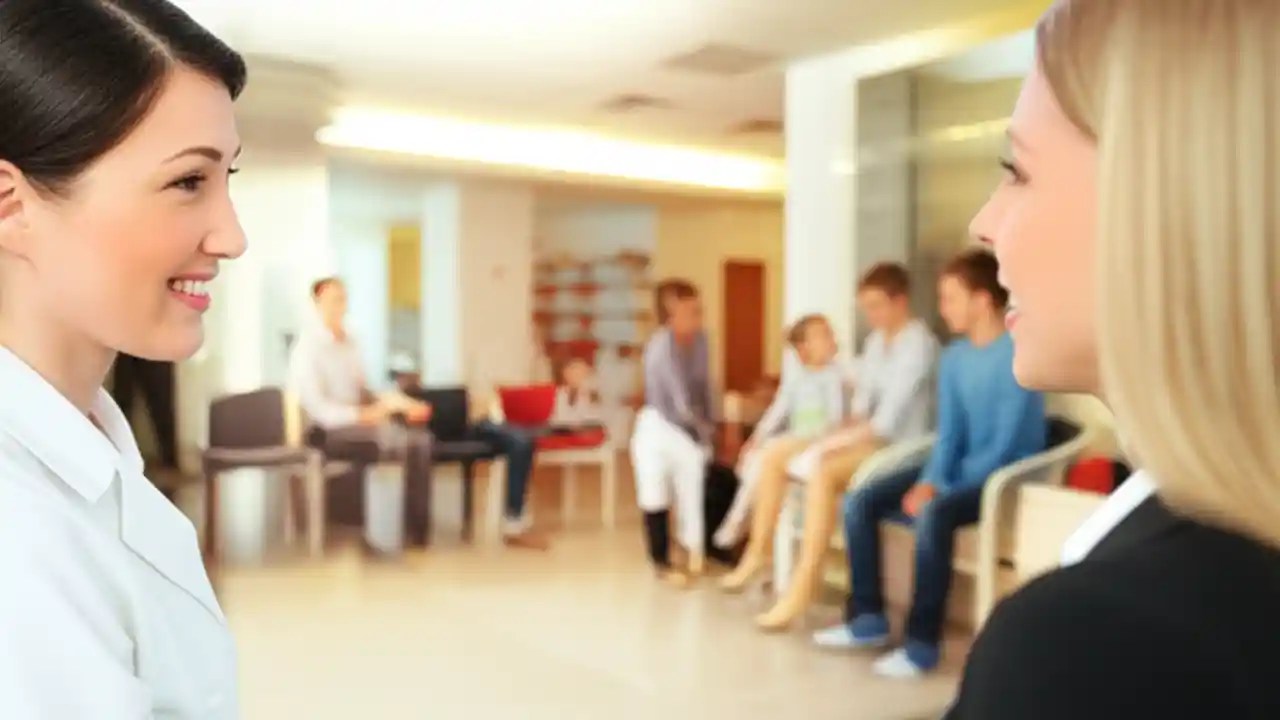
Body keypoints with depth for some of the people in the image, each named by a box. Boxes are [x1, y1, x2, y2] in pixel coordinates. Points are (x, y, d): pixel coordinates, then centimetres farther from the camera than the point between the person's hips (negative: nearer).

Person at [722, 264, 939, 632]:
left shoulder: (918, 344, -15)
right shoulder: (876, 340, 13)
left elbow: (890, 419, -22)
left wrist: (842, 437, -18)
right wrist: (846, 429, -6)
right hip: (866, 434, 9)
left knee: (823, 471, -35)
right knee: (775, 456, 1)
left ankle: (802, 589, -35)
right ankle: (758, 553, 9)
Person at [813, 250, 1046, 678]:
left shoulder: (1017, 355, -17)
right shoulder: (955, 357, 8)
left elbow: (1007, 444, -21)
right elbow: (948, 432, 7)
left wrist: (943, 489, -21)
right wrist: (930, 479, -12)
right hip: (961, 470, 8)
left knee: (933, 514, -36)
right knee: (860, 501, -6)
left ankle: (922, 644, -25)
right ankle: (868, 619, 2)